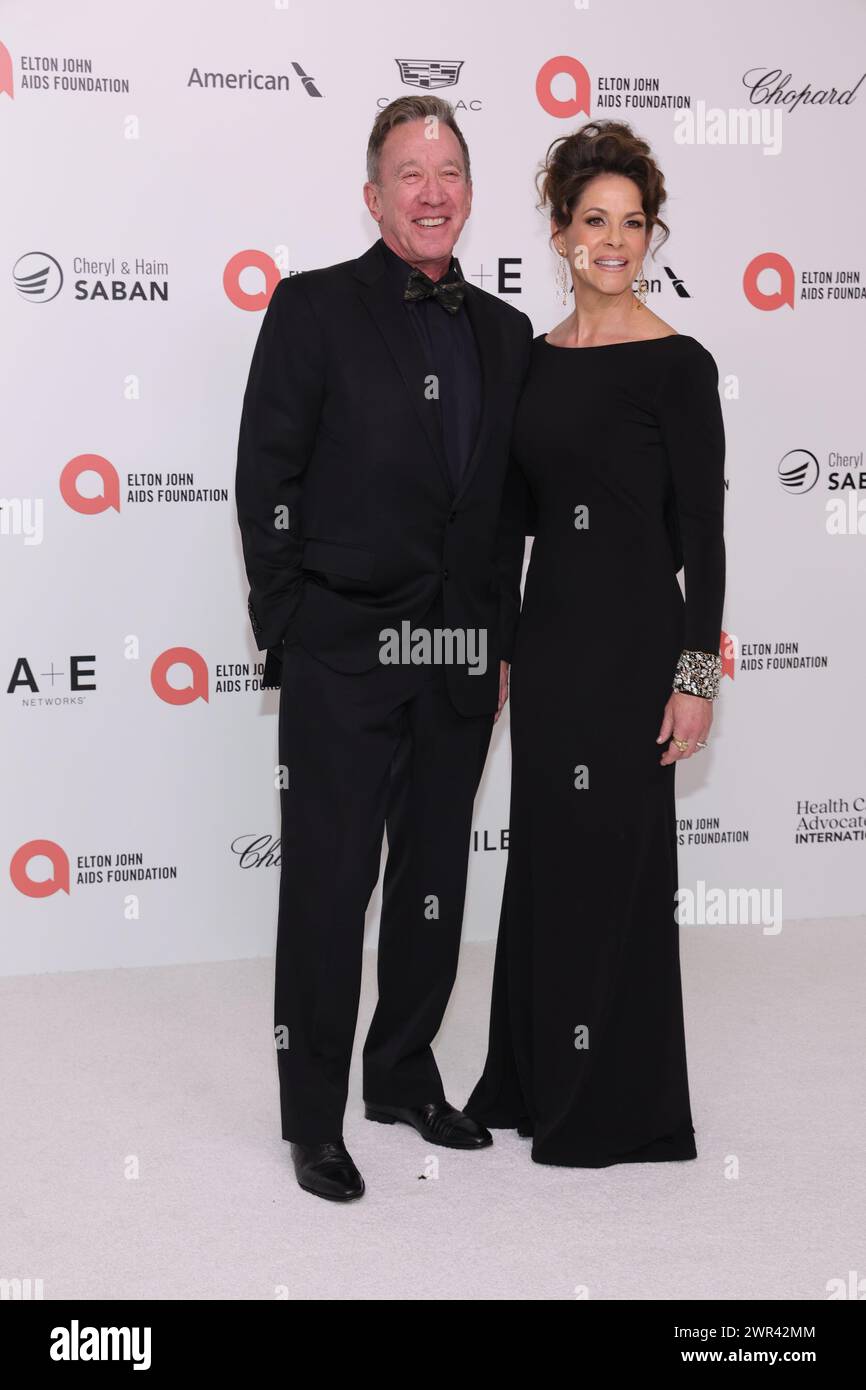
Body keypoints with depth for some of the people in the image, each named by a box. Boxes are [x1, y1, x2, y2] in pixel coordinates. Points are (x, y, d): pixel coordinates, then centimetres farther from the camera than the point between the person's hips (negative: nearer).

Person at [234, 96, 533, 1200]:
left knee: (435, 882, 14)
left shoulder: (503, 331, 12)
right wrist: (287, 641, -8)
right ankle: (313, 1117, 15)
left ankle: (404, 1076, 31)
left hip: (461, 656, 5)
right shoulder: (313, 309, -4)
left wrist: (500, 640, 10)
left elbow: (506, 504, 14)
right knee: (328, 889, 1)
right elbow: (266, 485, -5)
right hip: (345, 654, -5)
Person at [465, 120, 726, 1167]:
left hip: (633, 635, -6)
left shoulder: (677, 364, -9)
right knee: (544, 854, 14)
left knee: (614, 860, 2)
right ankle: (535, 1080, 29)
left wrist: (697, 675, -14)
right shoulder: (534, 357, 10)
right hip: (547, 628, 7)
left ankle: (620, 1106, 18)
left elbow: (702, 531, -11)